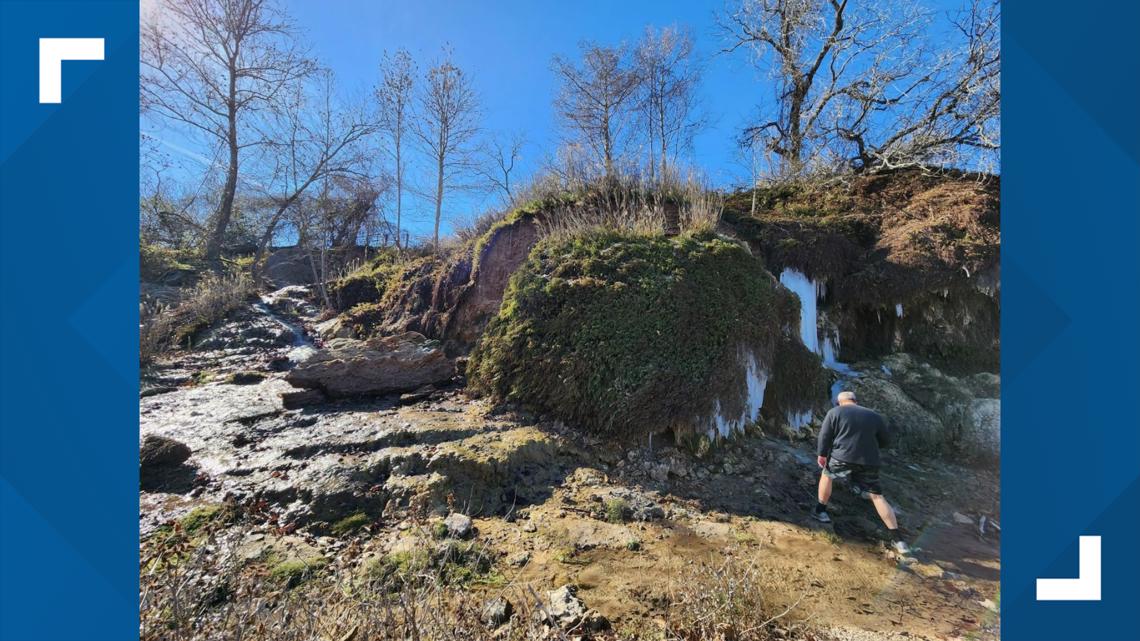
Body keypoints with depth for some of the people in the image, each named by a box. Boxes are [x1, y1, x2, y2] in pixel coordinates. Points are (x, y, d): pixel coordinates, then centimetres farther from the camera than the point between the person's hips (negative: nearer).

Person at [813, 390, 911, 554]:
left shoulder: (835, 412, 1)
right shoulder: (875, 416, 11)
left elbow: (825, 435, -2)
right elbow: (883, 442, 17)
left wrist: (821, 454, 9)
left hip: (841, 458, -3)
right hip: (868, 462, 3)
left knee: (826, 475, 23)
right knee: (877, 496, 11)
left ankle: (820, 511, 26)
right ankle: (897, 538, 8)